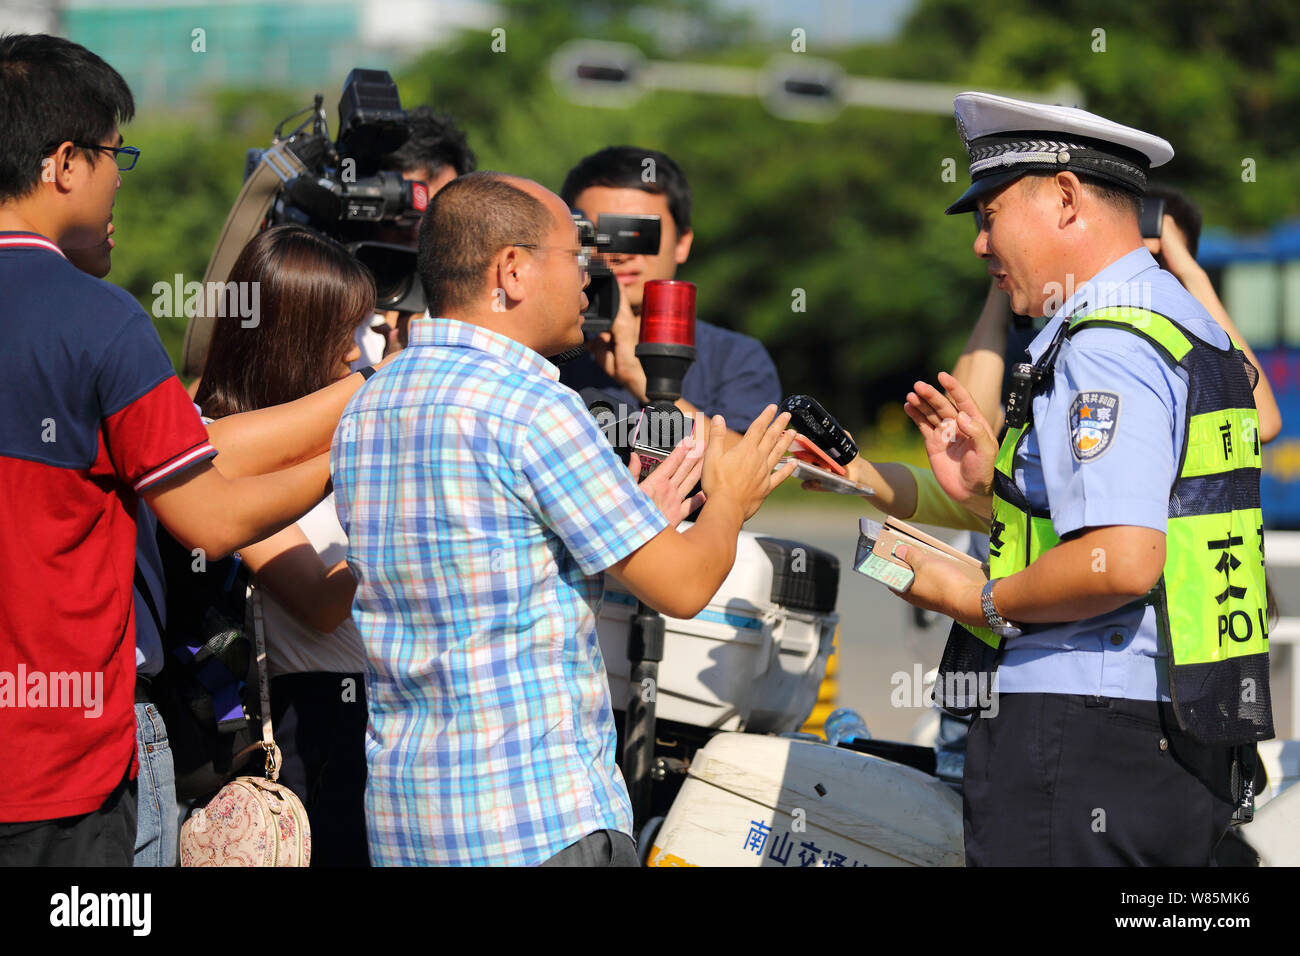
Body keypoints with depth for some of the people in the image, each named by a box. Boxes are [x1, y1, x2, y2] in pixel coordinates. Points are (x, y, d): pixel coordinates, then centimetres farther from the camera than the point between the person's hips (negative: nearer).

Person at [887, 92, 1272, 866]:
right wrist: (993, 490, 15)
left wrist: (981, 600, -10)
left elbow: (1120, 563, -26)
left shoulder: (1105, 345, -14)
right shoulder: (1186, 325, 19)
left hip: (1086, 734, -11)